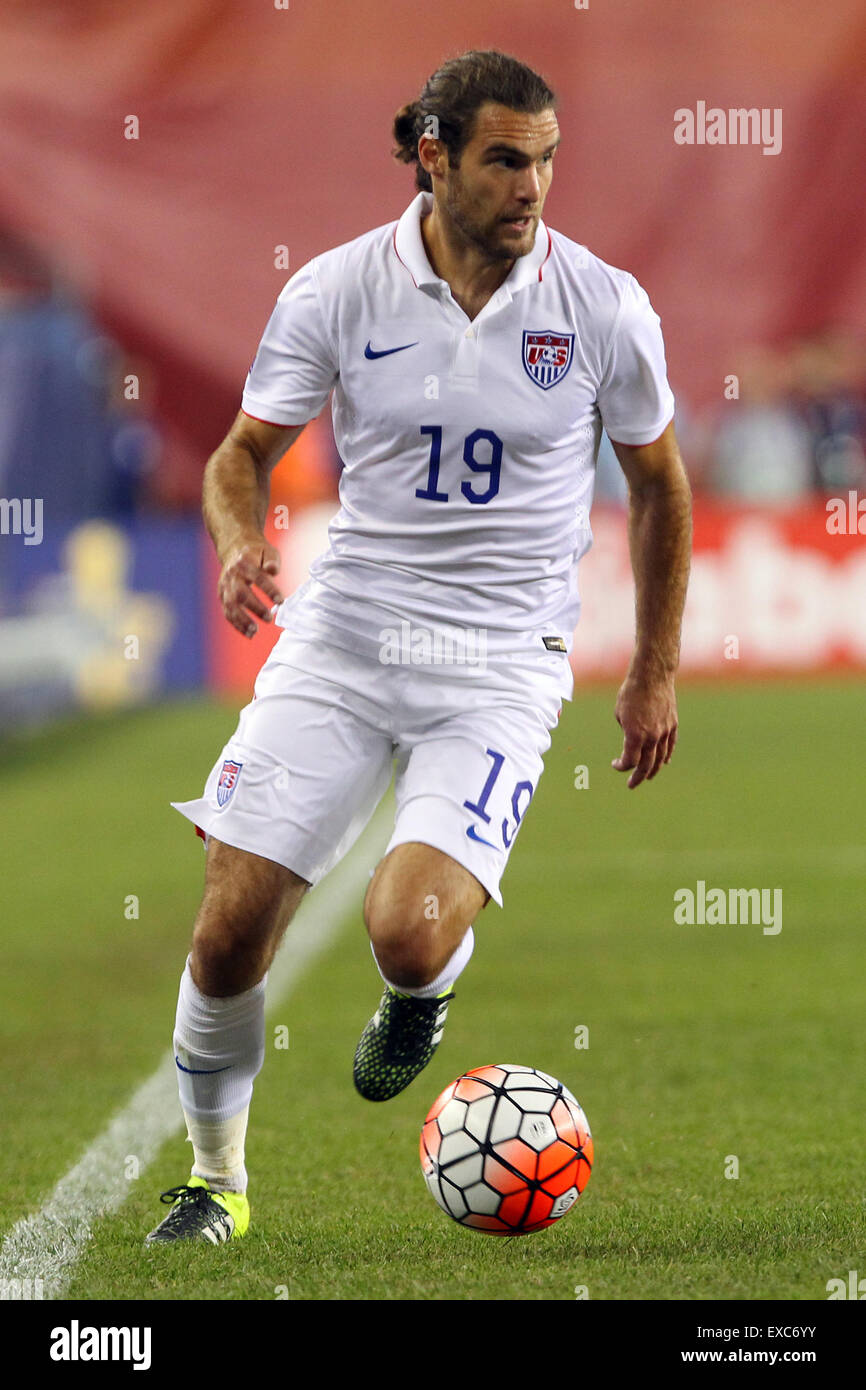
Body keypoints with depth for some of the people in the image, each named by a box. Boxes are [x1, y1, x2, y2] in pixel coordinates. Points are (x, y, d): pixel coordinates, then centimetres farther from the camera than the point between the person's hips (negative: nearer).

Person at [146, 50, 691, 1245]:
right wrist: (240, 541, -15)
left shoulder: (603, 307, -5)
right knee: (229, 933, -6)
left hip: (501, 664, -1)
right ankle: (216, 1179, 19)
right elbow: (246, 450, 8)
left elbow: (659, 483, 10)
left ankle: (423, 991, 17)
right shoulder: (336, 291, -4)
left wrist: (655, 674, 13)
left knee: (409, 932, -23)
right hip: (339, 641, 2)